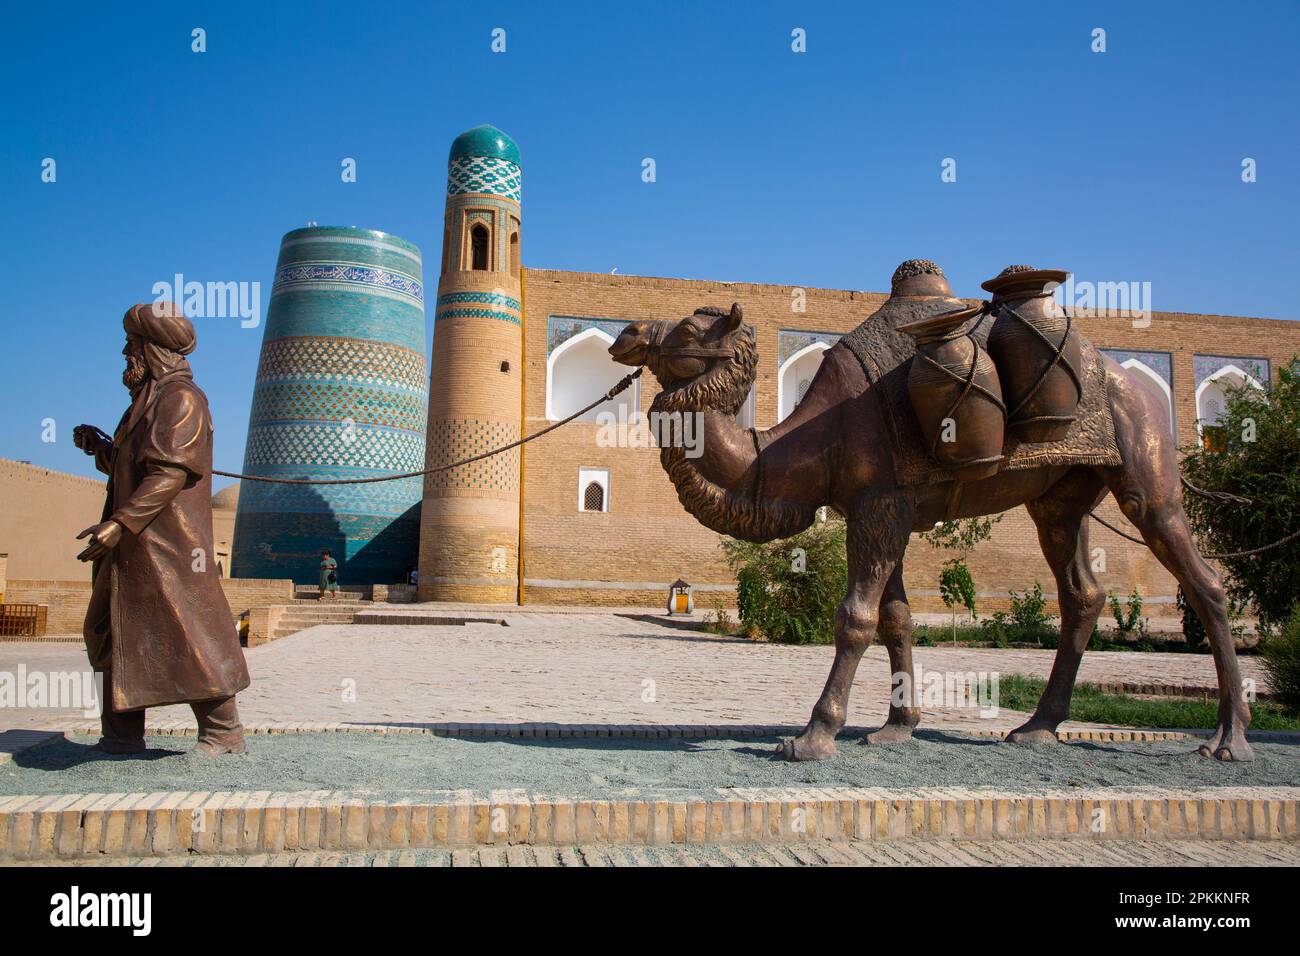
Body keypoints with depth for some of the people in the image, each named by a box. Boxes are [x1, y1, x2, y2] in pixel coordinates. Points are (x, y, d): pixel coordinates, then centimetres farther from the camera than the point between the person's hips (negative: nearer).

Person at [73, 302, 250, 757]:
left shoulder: (180, 397, -10)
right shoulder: (149, 400, 20)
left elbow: (171, 472, -21)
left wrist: (119, 523, -26)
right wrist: (99, 447, 20)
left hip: (166, 544, -10)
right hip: (134, 547, 10)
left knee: (185, 632, -9)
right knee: (115, 633, 12)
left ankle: (224, 731, -3)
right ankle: (122, 734, 20)